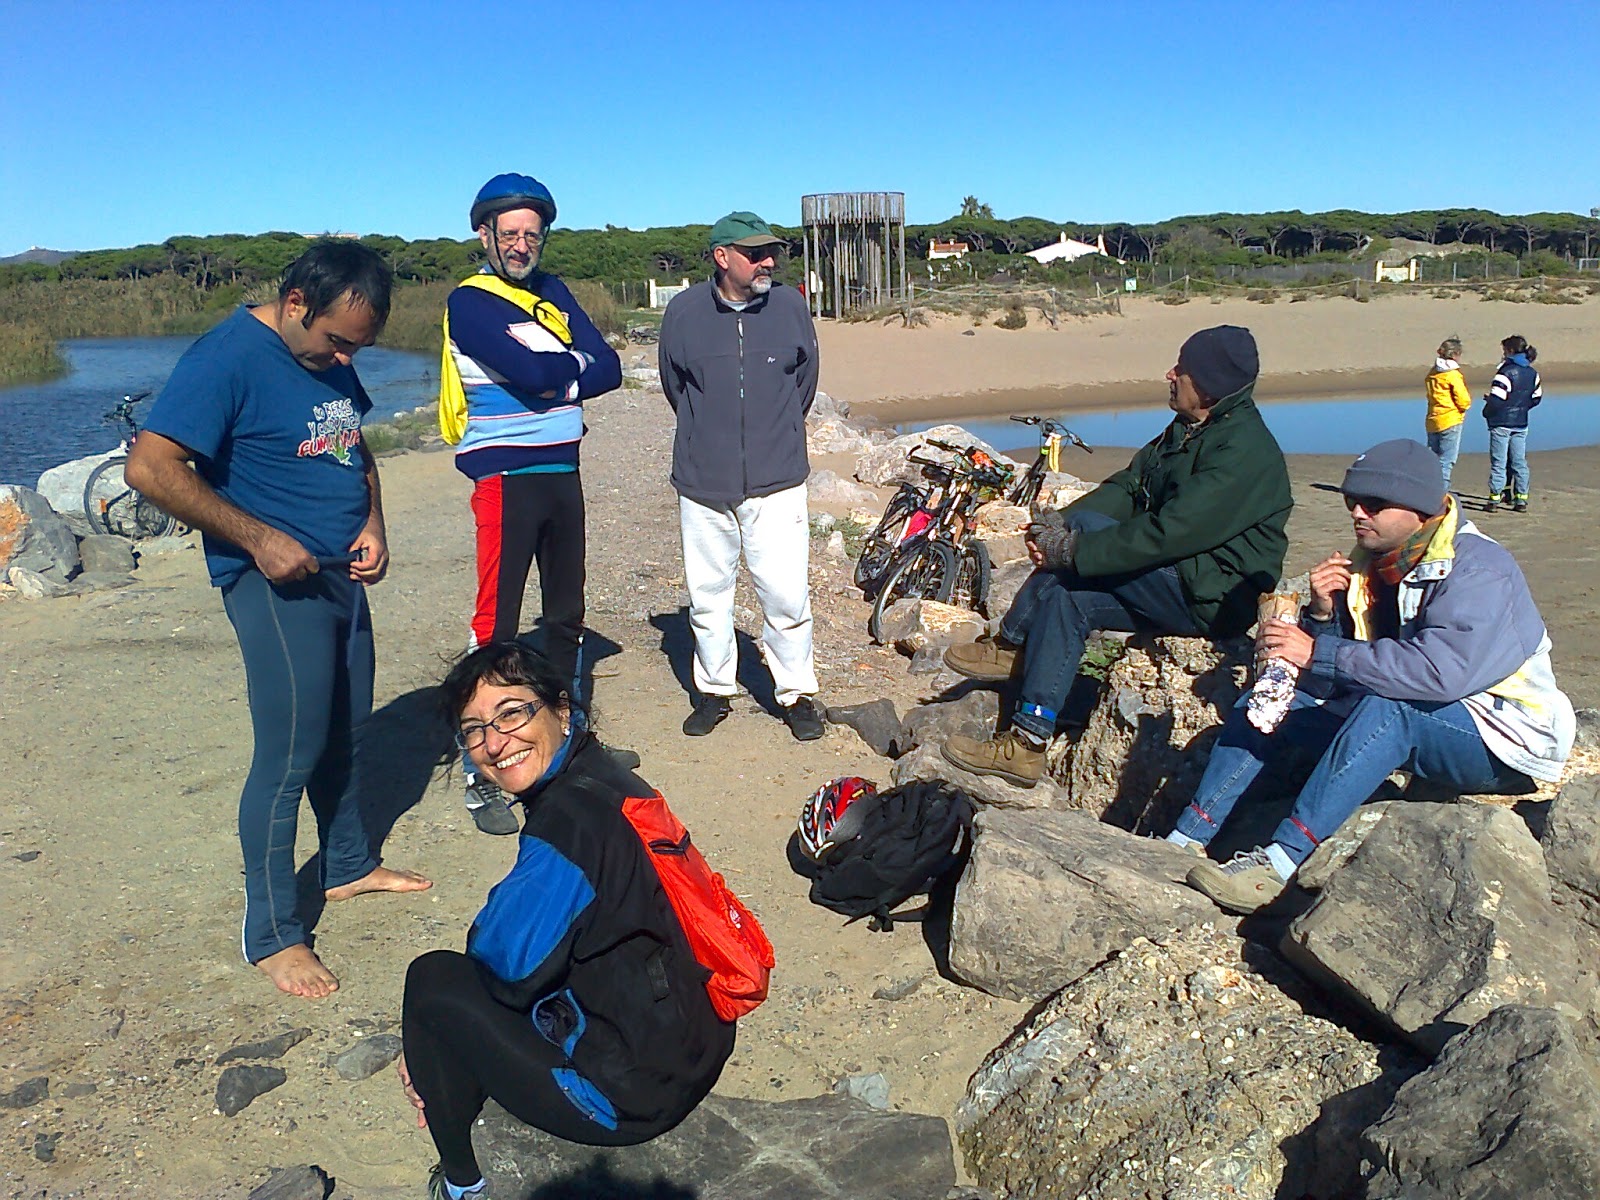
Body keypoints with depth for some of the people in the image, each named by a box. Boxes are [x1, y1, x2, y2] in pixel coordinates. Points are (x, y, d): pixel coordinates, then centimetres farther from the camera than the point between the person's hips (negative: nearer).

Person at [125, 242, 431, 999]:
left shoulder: (330, 359, 8)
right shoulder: (227, 359, -17)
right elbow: (151, 467, -23)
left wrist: (373, 524, 3)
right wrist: (258, 538, -21)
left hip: (340, 572, 8)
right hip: (274, 582, -8)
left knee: (345, 733, 18)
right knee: (289, 756, -4)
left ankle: (348, 865, 38)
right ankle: (271, 935, 9)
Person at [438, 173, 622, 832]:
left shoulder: (553, 292, 13)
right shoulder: (469, 301, -6)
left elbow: (608, 369, 3)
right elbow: (530, 371, -21)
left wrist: (552, 382, -14)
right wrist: (574, 359, -2)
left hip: (563, 472, 7)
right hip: (505, 476, -7)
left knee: (566, 612, 16)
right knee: (497, 625, -8)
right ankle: (479, 775, -2)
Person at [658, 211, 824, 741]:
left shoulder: (789, 306, 0)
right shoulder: (684, 311, -2)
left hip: (776, 481, -1)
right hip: (702, 482, 1)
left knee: (786, 596, -3)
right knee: (707, 594, 11)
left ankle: (797, 693, 14)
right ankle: (714, 691, 27)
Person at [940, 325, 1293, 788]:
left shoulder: (1245, 452, -22)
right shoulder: (1189, 429, 10)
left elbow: (1169, 534, -29)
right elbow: (1127, 488, 6)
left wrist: (1072, 548, -26)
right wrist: (1059, 521, -10)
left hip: (1213, 599, -10)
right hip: (1174, 584, 10)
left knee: (1087, 527, -20)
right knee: (1066, 594, -4)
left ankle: (1012, 645, -7)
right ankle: (1027, 744, -2)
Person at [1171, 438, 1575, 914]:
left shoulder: (1479, 568, -18)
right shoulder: (1370, 565, 3)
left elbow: (1441, 671, -36)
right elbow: (1327, 682, 3)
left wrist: (1318, 655, -33)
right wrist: (1322, 614, -16)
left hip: (1506, 740, -8)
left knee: (1386, 706, -37)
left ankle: (1282, 861, -39)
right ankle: (1186, 840, -8)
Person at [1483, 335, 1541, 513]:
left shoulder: (1506, 372, -17)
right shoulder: (1532, 373, 7)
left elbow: (1496, 399, -20)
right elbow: (1536, 398, 13)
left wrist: (1487, 413, -3)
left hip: (1501, 423, -7)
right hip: (1521, 424, 7)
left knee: (1498, 462, -2)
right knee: (1519, 461, 11)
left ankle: (1494, 500, -1)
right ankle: (1521, 500, 12)